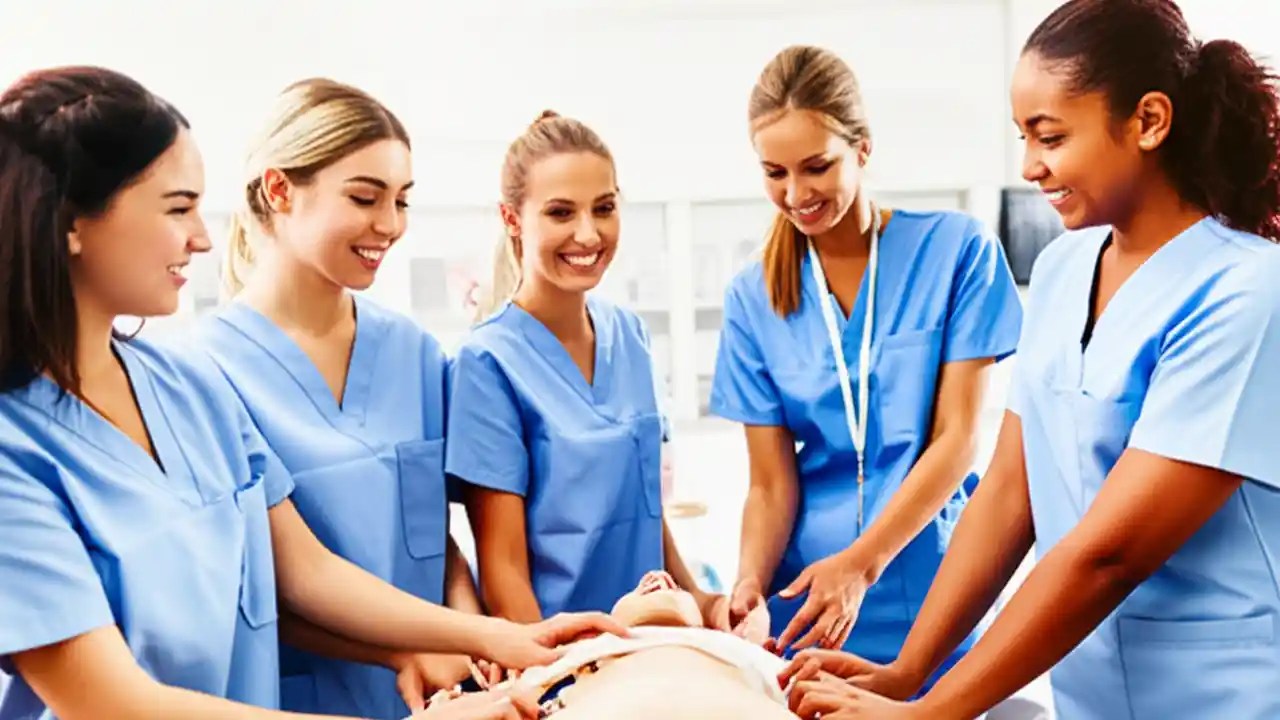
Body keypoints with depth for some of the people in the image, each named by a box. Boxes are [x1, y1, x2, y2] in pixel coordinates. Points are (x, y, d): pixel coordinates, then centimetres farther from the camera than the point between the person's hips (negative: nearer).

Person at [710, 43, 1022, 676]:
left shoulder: (956, 250, -6)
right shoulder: (753, 297, 0)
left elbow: (956, 437, -9)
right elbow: (771, 483, -1)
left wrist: (860, 563, -20)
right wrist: (749, 583, -20)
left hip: (930, 596, -2)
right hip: (806, 608, 2)